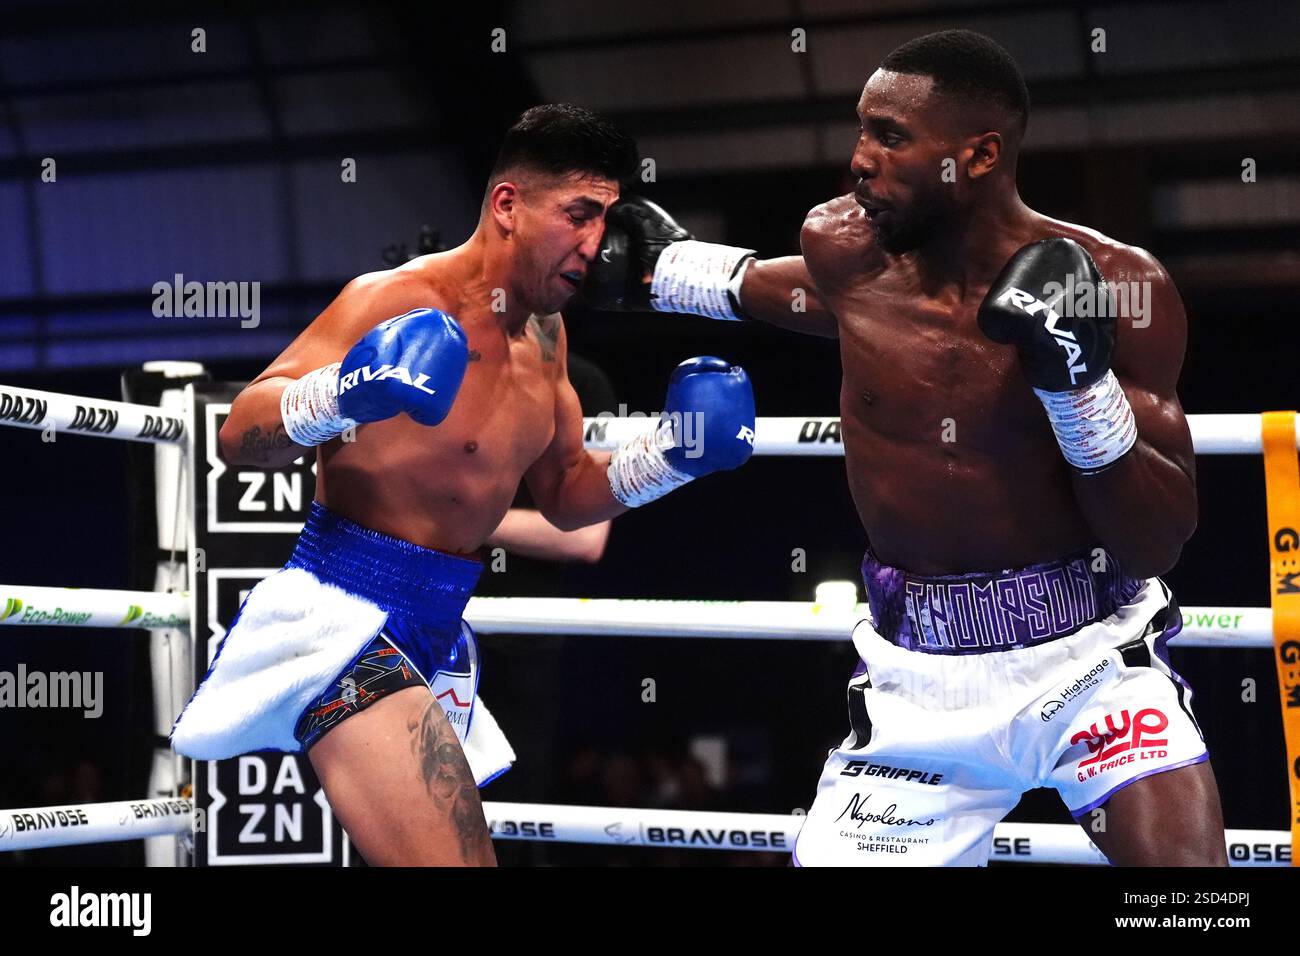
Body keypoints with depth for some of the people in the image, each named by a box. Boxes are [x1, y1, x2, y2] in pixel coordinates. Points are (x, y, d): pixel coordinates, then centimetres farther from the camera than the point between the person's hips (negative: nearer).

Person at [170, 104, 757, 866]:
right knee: (452, 855, -23)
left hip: (435, 632, 9)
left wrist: (669, 458, 7)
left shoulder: (544, 333, 11)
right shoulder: (397, 301, -15)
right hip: (346, 616, -9)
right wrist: (337, 398, -38)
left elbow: (564, 494, 23)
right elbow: (242, 436, -18)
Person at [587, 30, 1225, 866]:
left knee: (1182, 853, -21)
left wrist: (1082, 381, -24)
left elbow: (1161, 544, -12)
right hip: (917, 675, 3)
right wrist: (664, 267, 30)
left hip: (1089, 651, -3)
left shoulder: (1113, 284, -13)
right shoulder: (844, 250, -3)